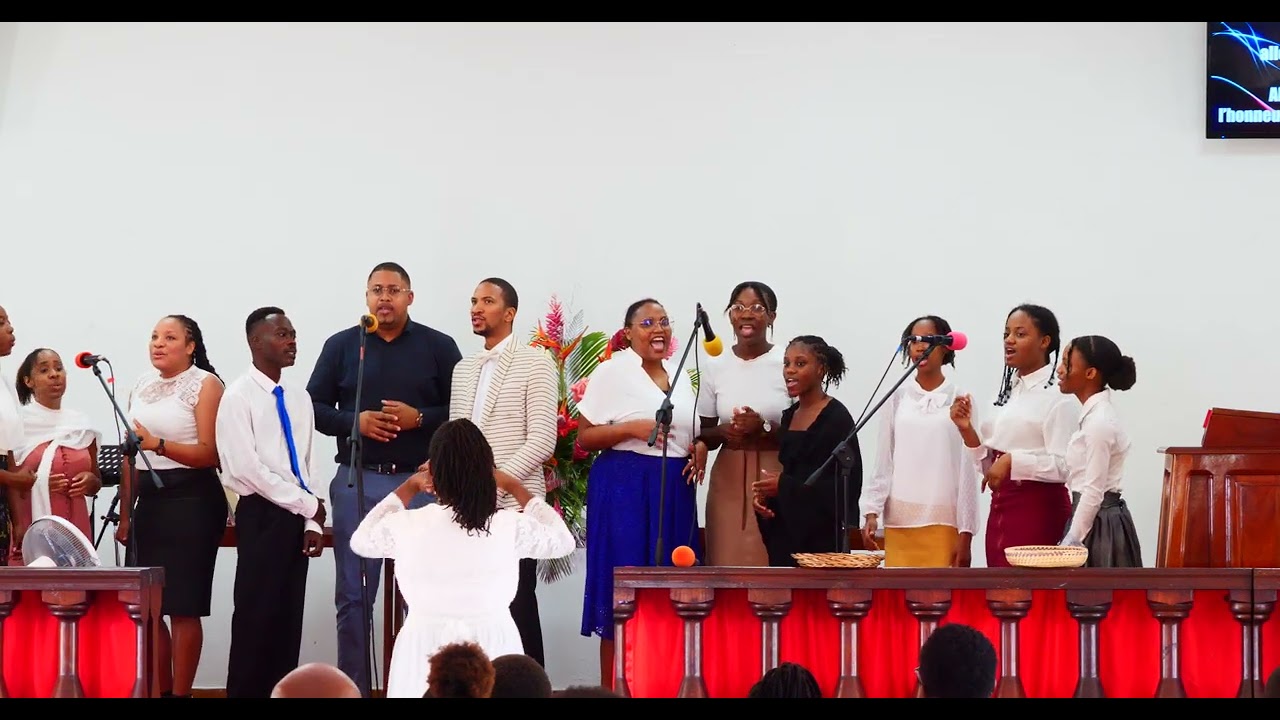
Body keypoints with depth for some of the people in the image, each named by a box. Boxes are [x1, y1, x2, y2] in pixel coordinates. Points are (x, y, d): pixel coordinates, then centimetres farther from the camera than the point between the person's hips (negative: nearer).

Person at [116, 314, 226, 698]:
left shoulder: (205, 384, -4)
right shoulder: (142, 386, 14)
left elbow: (210, 454, -13)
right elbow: (130, 456, 17)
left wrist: (158, 444, -26)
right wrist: (125, 514, 14)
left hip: (191, 498, -6)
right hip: (148, 499, 6)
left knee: (182, 606, -4)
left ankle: (181, 693, 3)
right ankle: (161, 690, 16)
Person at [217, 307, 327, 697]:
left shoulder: (299, 398, 12)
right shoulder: (239, 397, -8)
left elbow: (307, 463, 14)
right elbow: (246, 468, -14)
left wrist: (313, 522, 2)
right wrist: (308, 505, -11)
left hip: (296, 517, 6)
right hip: (262, 515, -6)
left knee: (289, 616, 7)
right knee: (257, 616, -5)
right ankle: (246, 692, 1)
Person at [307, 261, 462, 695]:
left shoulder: (438, 347, 5)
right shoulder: (341, 346, 8)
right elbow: (314, 407, 7)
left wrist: (420, 418, -14)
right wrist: (353, 421, -11)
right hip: (357, 482, 1)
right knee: (353, 596, 4)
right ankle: (353, 688, 9)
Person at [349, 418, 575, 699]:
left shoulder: (406, 527, -8)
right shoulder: (510, 528, -8)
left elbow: (360, 541, 17)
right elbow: (563, 540, 14)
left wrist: (408, 487, 24)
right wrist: (514, 487, 21)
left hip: (424, 654, 0)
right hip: (494, 650, 0)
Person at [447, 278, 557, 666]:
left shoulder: (534, 362, -2)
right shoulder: (464, 369, 17)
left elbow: (542, 440, -10)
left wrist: (493, 481, -16)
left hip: (514, 506, -6)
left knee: (516, 609, -4)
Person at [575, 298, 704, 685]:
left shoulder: (680, 376, 14)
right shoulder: (612, 371, -4)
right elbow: (584, 437, -5)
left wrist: (700, 449, 3)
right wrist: (632, 428, -19)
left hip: (675, 490, 6)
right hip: (625, 488, -6)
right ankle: (612, 688, 1)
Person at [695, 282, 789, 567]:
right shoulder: (715, 367, 8)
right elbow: (702, 435, 14)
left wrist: (764, 429, -16)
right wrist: (723, 433, -7)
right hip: (729, 480, 3)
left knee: (772, 563, -8)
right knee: (727, 561, -3)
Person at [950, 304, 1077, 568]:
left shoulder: (1059, 395, -10)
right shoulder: (1008, 392, 14)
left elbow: (1062, 465, -18)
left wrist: (1012, 461, -24)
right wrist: (966, 430, 2)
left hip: (1038, 510, -8)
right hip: (1001, 507, 8)